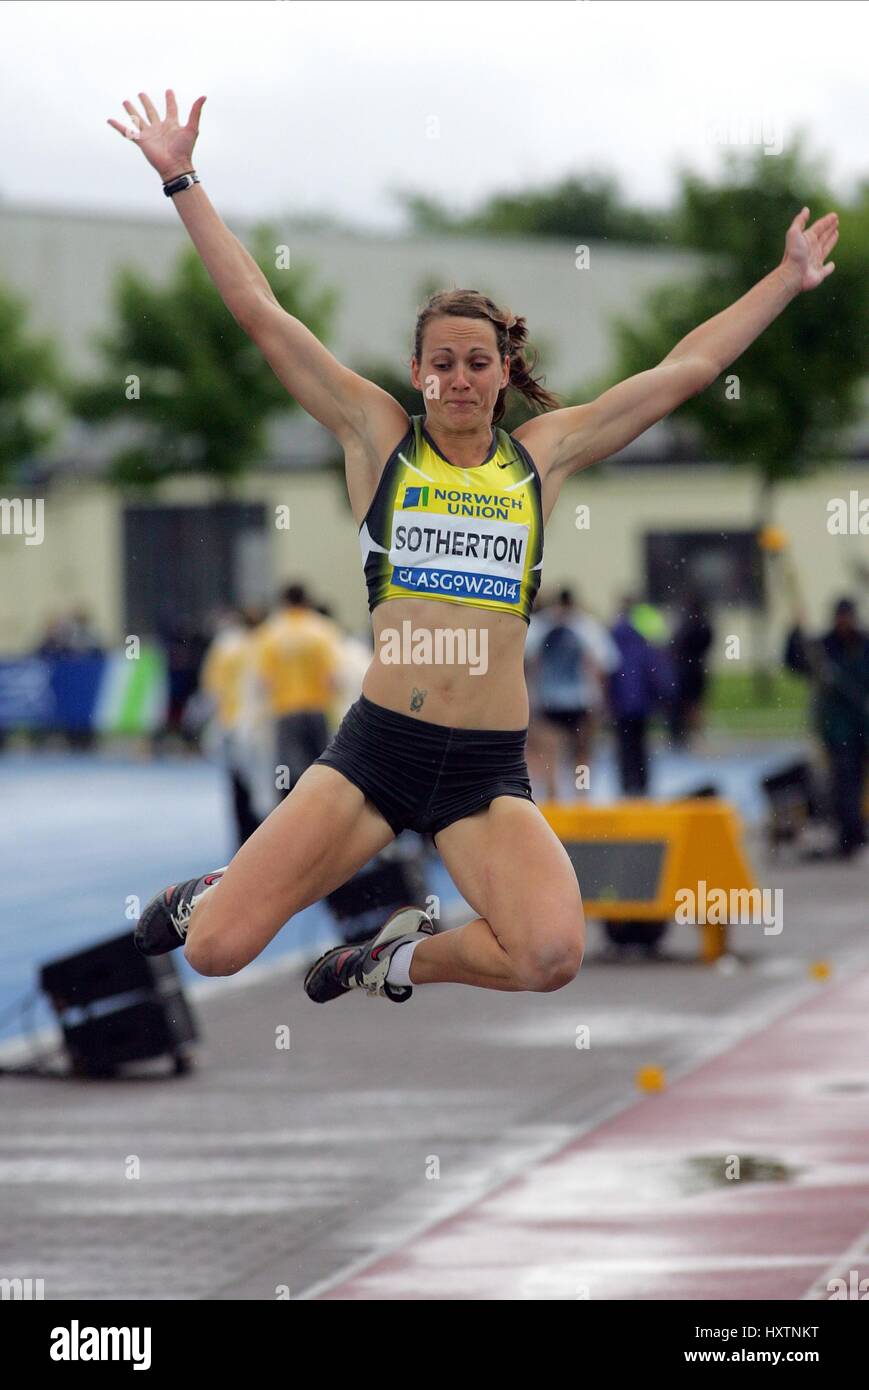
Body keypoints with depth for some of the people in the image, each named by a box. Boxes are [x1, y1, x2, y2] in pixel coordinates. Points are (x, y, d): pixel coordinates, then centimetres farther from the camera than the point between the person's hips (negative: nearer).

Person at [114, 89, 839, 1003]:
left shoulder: (543, 452, 11)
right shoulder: (378, 435, 7)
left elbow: (685, 368, 16)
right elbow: (257, 310, 5)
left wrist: (788, 279, 20)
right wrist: (181, 179, 3)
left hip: (489, 770, 1)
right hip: (376, 746, -1)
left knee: (551, 955, -28)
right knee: (214, 951, -11)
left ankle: (409, 955, 7)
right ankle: (212, 894, 30)